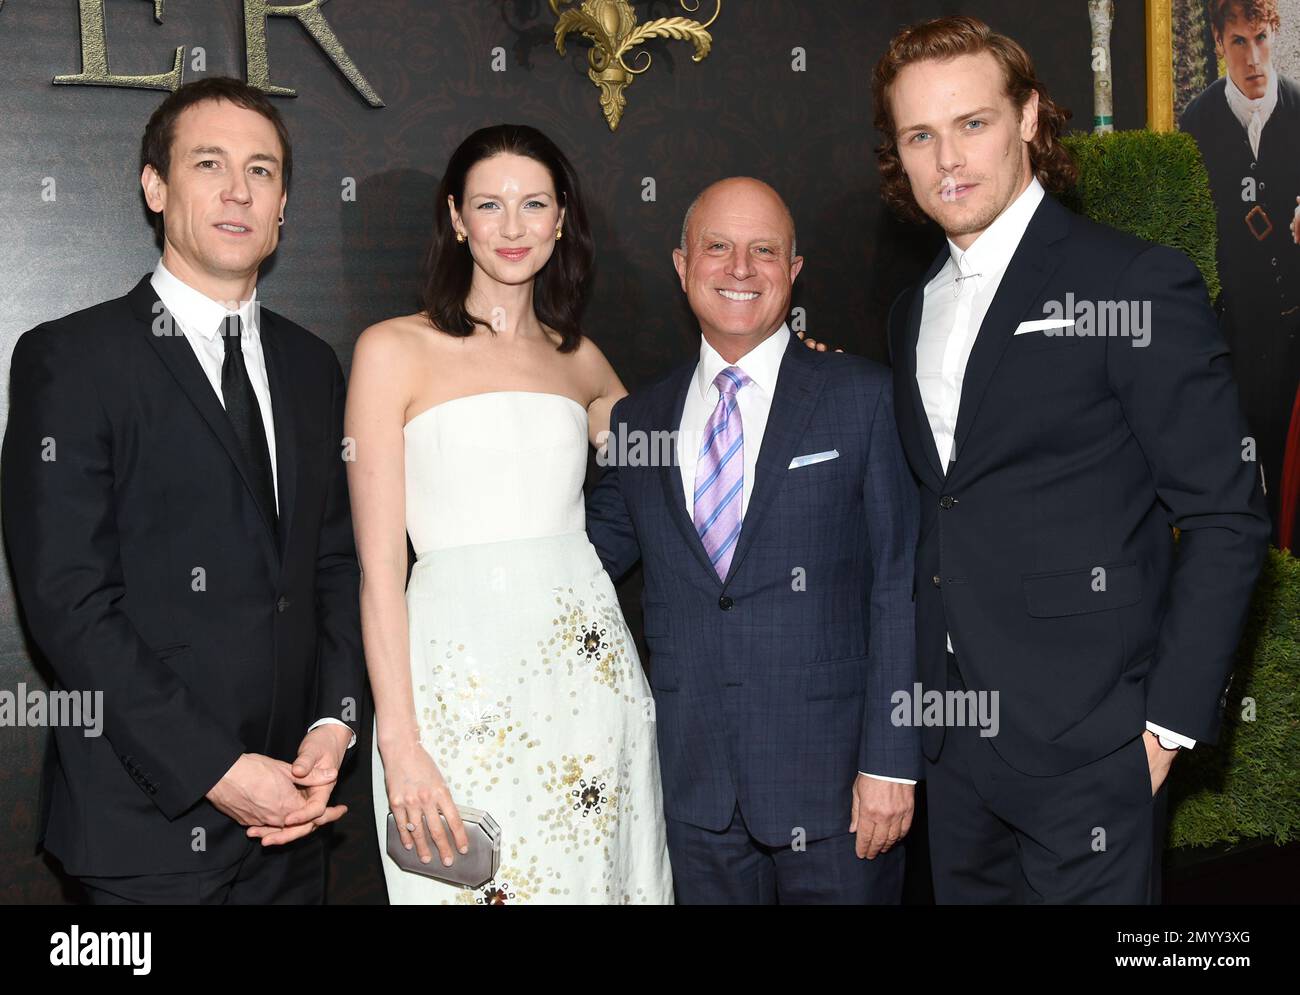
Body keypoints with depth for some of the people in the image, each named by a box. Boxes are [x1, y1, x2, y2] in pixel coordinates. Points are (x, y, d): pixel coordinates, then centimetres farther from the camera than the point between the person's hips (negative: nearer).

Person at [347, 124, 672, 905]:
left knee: (597, 875, 10)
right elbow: (380, 565, -5)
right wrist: (398, 743, -12)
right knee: (476, 884, 3)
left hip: (591, 665, 4)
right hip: (459, 672, -4)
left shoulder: (579, 359, 12)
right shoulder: (394, 350, 0)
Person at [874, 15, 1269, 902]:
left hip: (1086, 742, -6)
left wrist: (1171, 721, -13)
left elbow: (1227, 518, -10)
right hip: (953, 738, 6)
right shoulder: (915, 313, 12)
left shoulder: (1136, 283, -9)